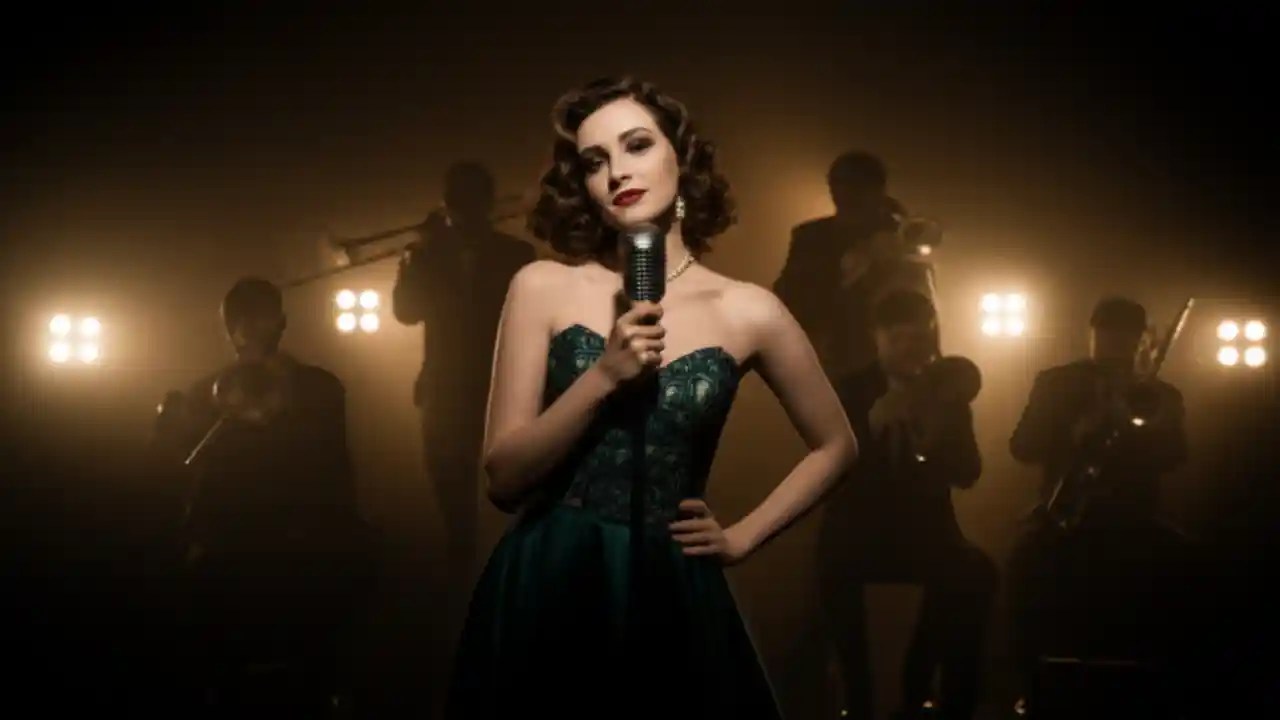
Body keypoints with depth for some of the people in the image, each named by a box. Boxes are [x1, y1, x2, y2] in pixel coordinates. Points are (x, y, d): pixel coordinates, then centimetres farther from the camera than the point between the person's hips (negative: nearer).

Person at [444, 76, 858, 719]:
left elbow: (835, 445, 14)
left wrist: (742, 537, 5)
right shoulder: (543, 288, -2)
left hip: (671, 597, 0)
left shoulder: (747, 312, -1)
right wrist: (603, 376, -16)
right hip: (546, 593, 0)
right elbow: (503, 479, -6)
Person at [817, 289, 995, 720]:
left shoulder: (946, 393, 5)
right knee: (836, 571, -34)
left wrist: (938, 439, -24)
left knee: (976, 574, -28)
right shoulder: (847, 391, 0)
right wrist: (872, 425, -27)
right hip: (858, 532, -2)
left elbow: (968, 475, -4)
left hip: (925, 530, 2)